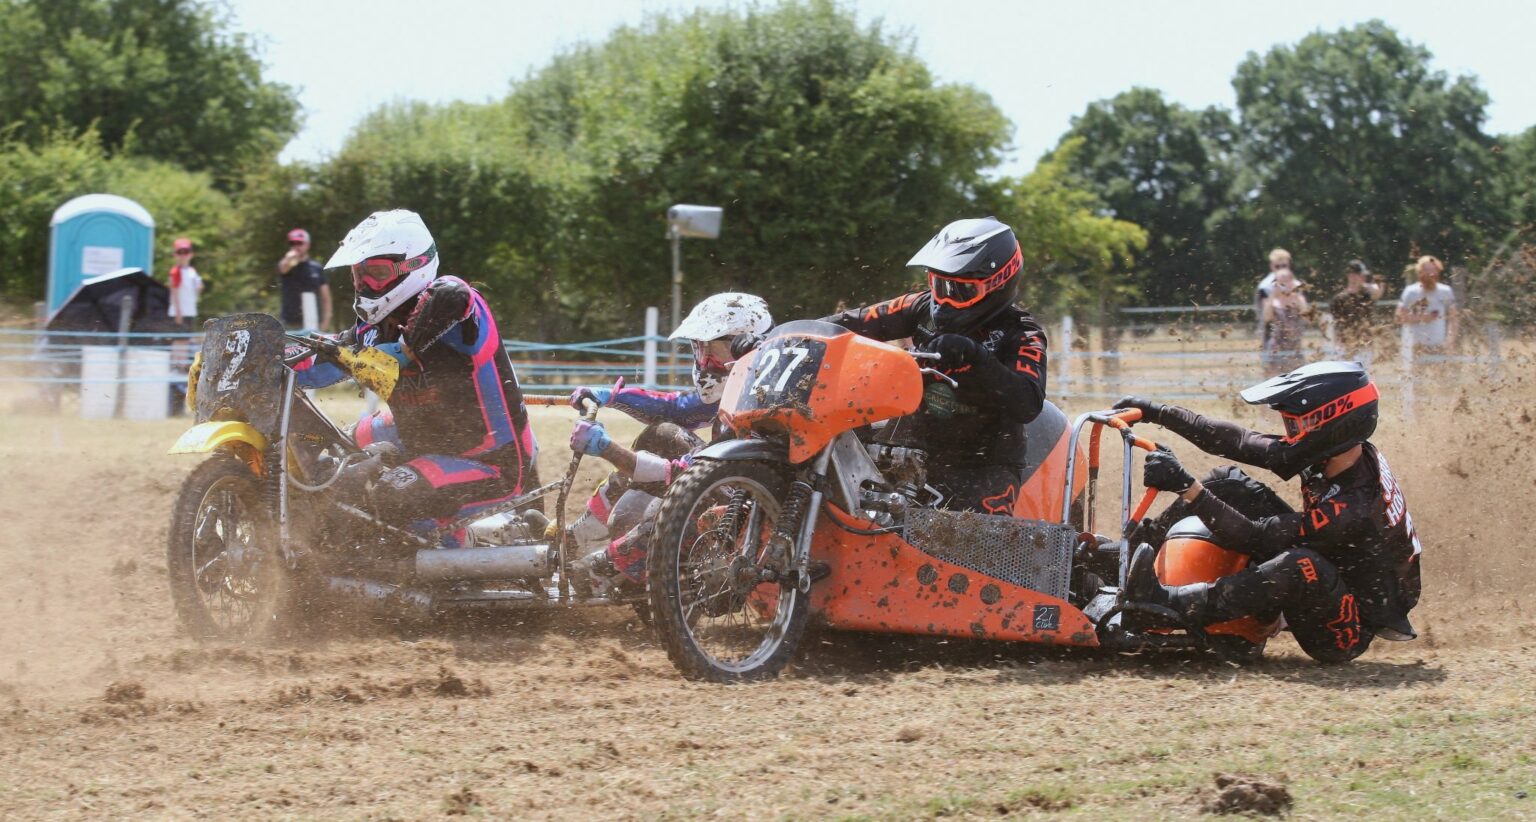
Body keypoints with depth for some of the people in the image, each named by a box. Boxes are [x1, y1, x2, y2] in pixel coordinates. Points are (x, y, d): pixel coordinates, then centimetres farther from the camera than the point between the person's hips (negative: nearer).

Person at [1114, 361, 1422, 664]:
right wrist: (1160, 413, -3)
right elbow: (1239, 442, -3)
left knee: (1301, 566, -43)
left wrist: (1186, 487, -34)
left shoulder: (1355, 509, -32)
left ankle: (1167, 603, -38)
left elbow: (1255, 538, -30)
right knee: (1229, 483, 2)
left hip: (1350, 632, -9)